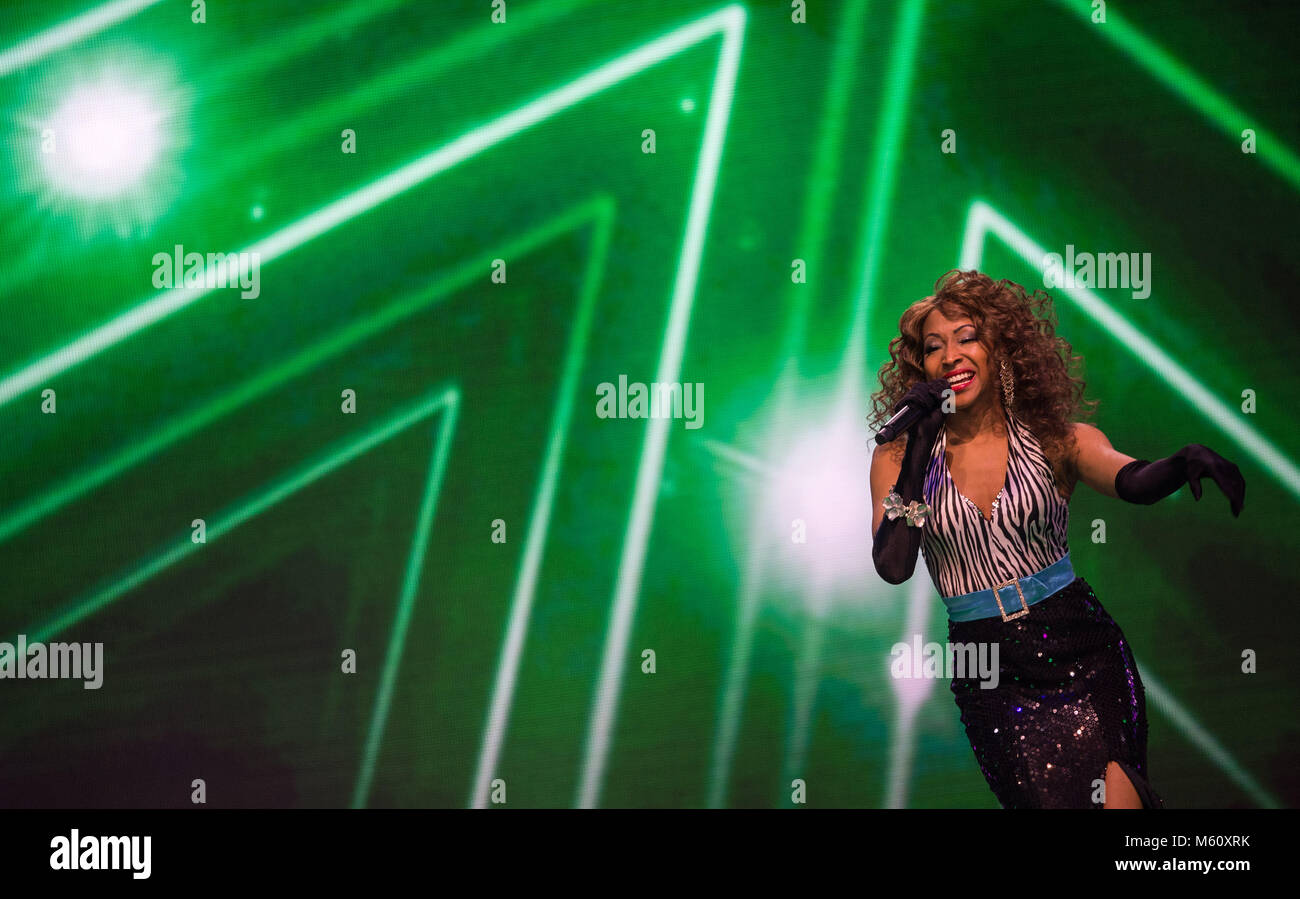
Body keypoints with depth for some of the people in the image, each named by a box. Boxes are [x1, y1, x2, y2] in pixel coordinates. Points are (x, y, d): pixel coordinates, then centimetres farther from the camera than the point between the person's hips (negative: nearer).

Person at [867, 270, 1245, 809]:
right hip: (990, 678, 1)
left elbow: (1133, 483, -19)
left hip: (1083, 654, 0)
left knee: (1115, 798, -11)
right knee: (1046, 799, 2)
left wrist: (1185, 462, -41)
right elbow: (892, 567, -12)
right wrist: (918, 452, -17)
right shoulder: (898, 458, 1)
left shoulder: (1059, 440, 0)